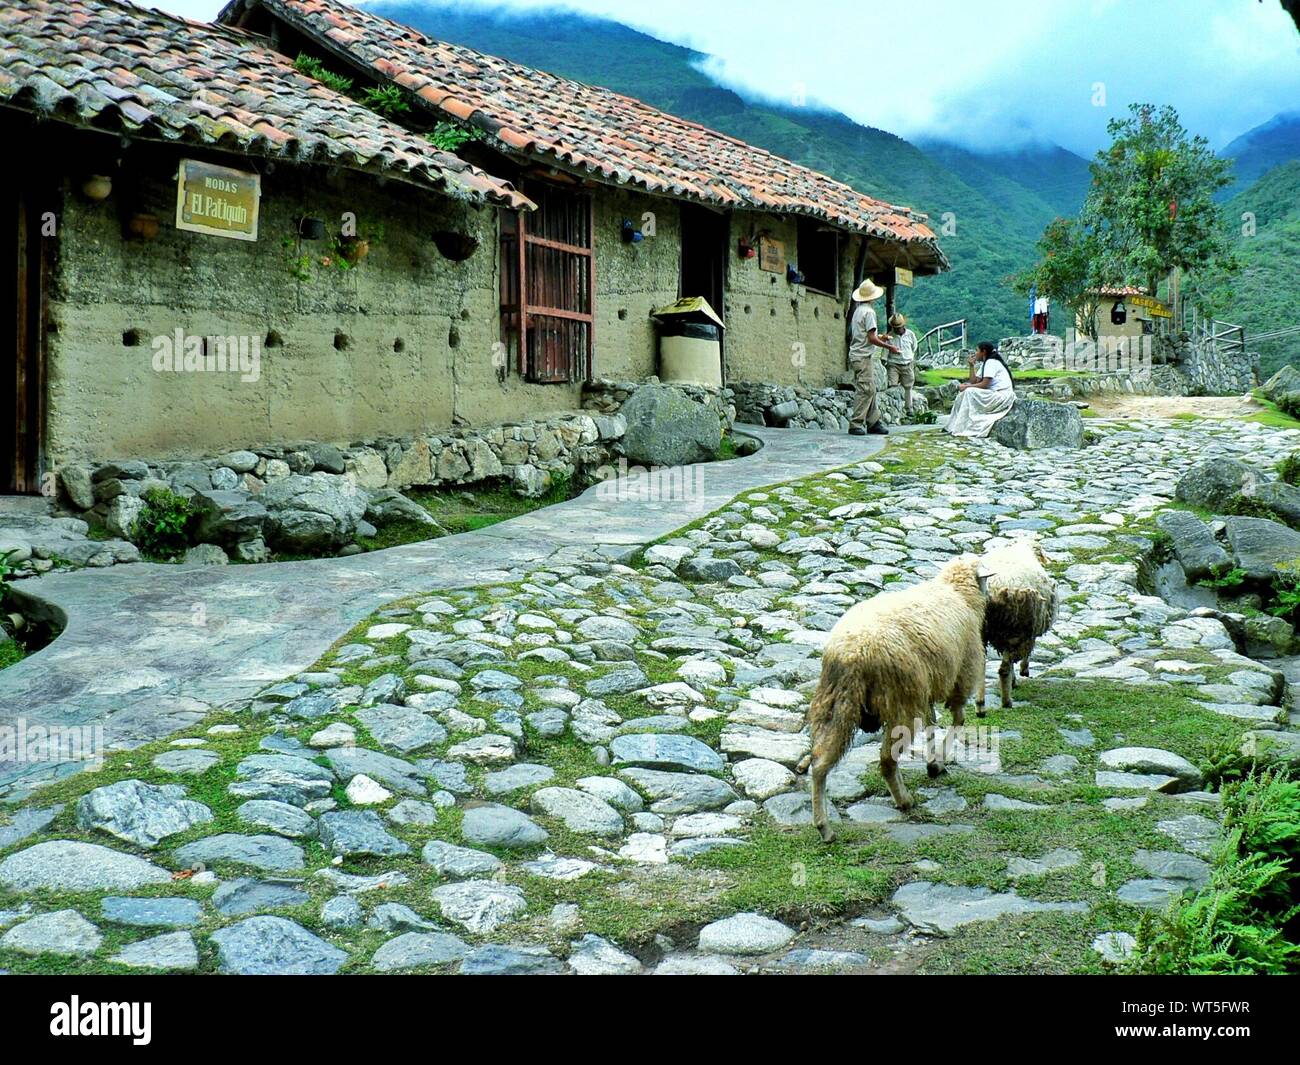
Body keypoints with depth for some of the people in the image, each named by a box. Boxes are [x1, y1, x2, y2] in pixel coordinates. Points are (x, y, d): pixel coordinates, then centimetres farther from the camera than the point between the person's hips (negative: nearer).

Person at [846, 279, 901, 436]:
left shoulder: (858, 310, 15)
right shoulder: (868, 311, -13)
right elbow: (871, 338, -17)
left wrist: (878, 337, 26)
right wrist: (889, 347, -10)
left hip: (857, 354, 10)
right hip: (864, 356, -10)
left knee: (870, 390, 12)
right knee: (865, 390, -10)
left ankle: (873, 422, 15)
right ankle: (856, 424, -11)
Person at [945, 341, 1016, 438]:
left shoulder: (991, 362, -14)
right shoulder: (984, 364, 15)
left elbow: (984, 384, -21)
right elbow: (974, 381, 10)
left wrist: (966, 386, -13)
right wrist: (972, 365, 6)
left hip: (1002, 396, -10)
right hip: (994, 394, 10)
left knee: (969, 392, -20)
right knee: (964, 392, 5)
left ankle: (963, 429, -19)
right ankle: (955, 425, 0)